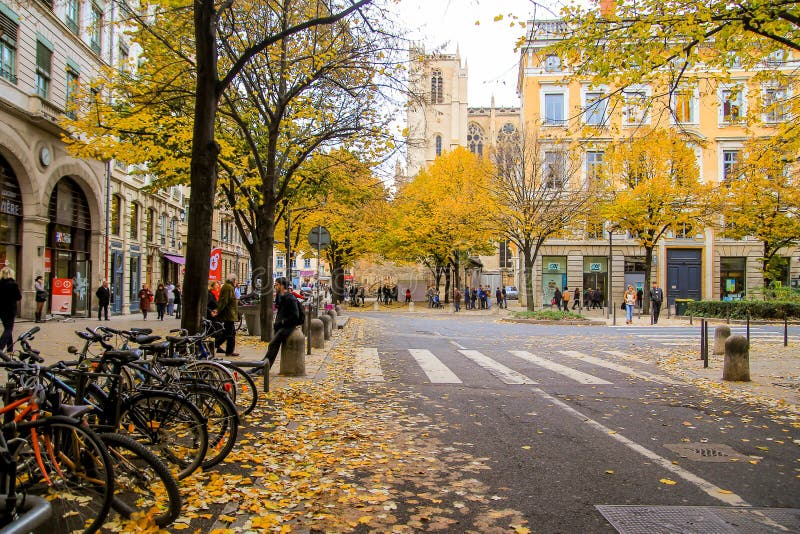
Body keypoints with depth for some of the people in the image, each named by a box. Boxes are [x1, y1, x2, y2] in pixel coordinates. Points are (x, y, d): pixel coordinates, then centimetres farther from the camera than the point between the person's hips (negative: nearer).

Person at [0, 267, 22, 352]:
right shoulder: (13, 284, -14)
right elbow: (19, 297, -10)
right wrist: (20, 292, 8)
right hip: (10, 310, -5)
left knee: (7, 328, 17)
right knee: (9, 329, 0)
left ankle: (10, 348, 23)